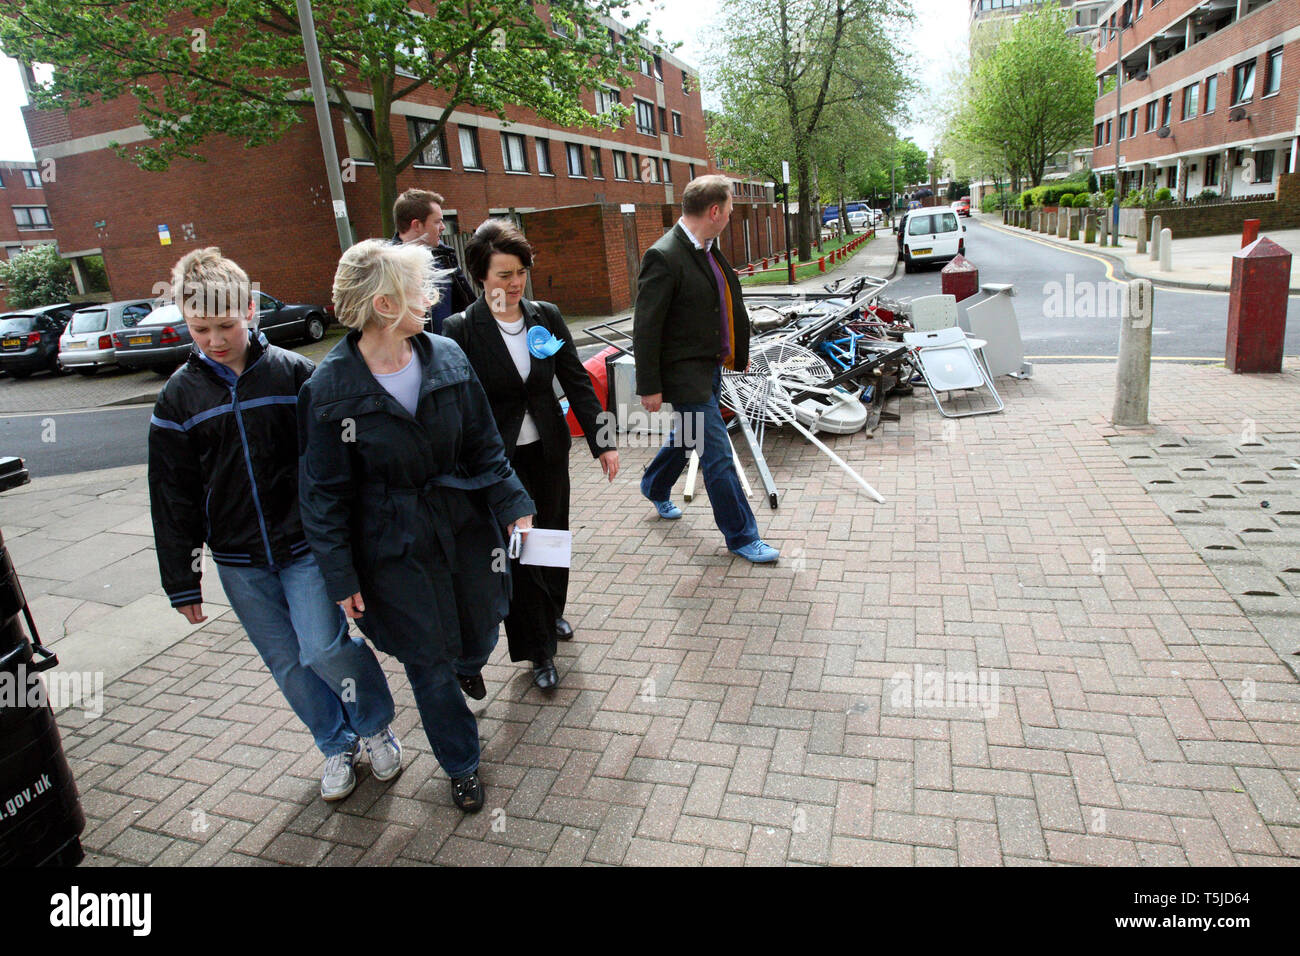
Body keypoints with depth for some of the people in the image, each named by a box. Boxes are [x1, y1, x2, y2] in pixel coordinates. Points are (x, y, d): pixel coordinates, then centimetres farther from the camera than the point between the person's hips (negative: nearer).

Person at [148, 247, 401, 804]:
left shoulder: (293, 373, -6)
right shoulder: (179, 397, 1)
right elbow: (173, 500, 5)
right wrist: (182, 582, 6)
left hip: (307, 547, -3)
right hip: (238, 563, 3)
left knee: (323, 647, -12)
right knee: (288, 665, 10)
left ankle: (377, 726, 17)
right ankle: (337, 746, 33)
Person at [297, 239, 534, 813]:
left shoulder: (447, 357, -6)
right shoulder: (332, 388, -16)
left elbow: (483, 445, 2)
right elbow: (325, 493, -9)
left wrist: (511, 505, -3)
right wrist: (341, 577, -7)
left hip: (465, 524, 4)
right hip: (395, 548, -3)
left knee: (481, 632, 20)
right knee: (430, 665, 12)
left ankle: (466, 667, 61)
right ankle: (461, 765, 38)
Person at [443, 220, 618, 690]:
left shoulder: (547, 317, -1)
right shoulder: (462, 329, -13)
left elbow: (577, 381, 3)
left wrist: (602, 441, 0)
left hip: (548, 451, 4)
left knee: (553, 533, 19)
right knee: (515, 550, 4)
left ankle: (552, 612, 48)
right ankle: (538, 650, 23)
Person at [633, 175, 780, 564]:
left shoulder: (709, 249, 7)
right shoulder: (664, 258, -21)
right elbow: (646, 328, -20)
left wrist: (739, 352, 23)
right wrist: (650, 386, -18)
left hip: (711, 366, 9)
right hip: (686, 374, -9)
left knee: (686, 438, 26)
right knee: (718, 458, -2)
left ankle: (655, 488, 51)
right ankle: (741, 536, 12)